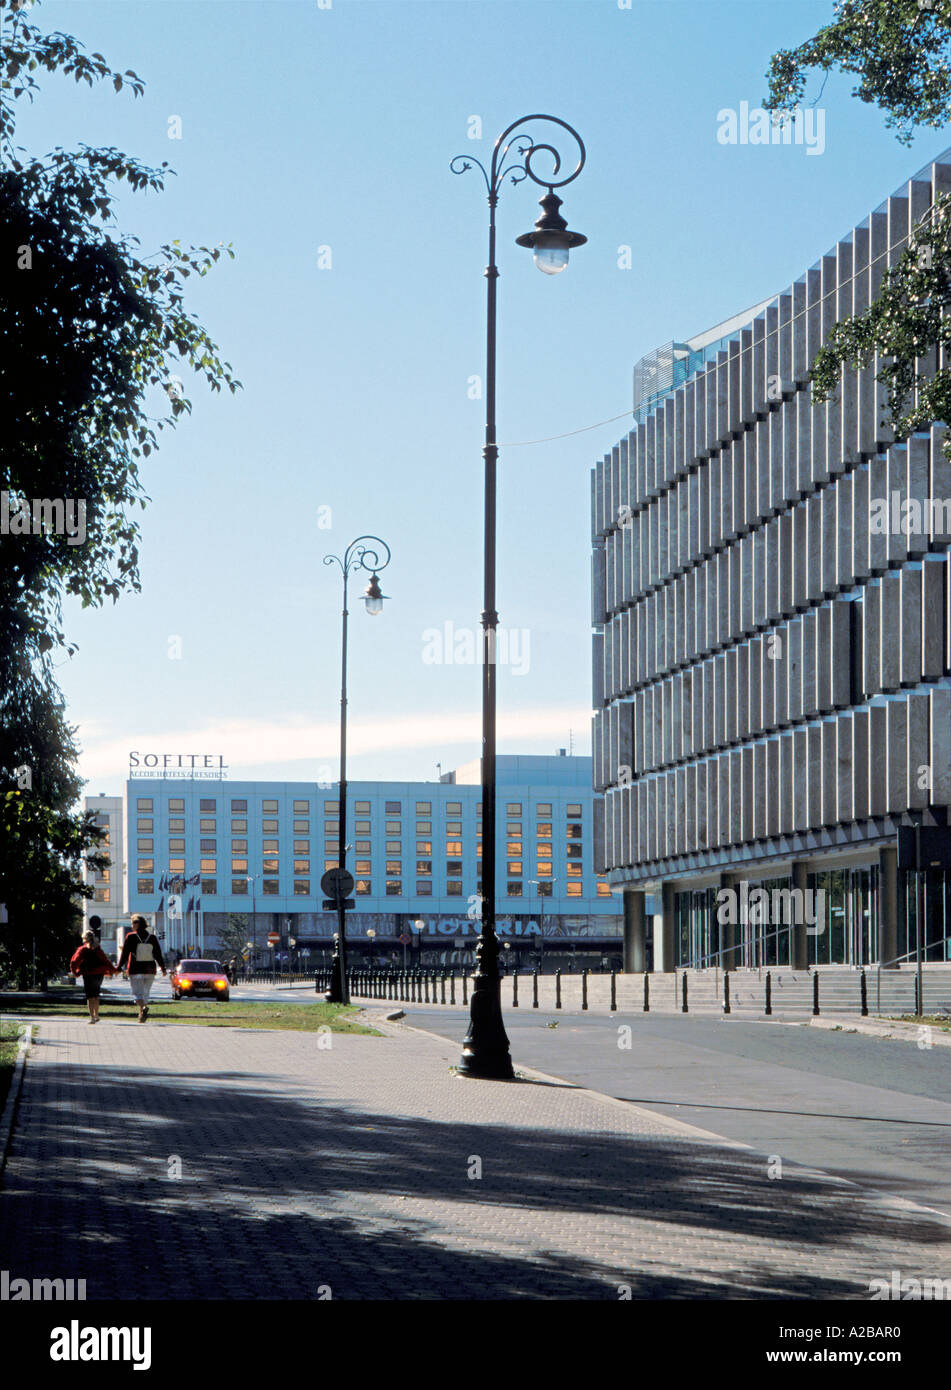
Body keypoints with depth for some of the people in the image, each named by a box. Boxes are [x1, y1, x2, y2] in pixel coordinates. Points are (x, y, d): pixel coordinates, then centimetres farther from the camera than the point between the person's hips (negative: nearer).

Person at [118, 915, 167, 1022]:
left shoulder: (131, 937, -6)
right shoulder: (152, 938, 3)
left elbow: (125, 954, -4)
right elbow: (158, 955, 4)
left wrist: (119, 967, 5)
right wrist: (163, 968, 12)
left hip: (136, 970, -3)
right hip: (149, 970, 3)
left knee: (137, 993, -3)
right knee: (145, 993, 13)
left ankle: (143, 1008, -31)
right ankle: (142, 1017, 14)